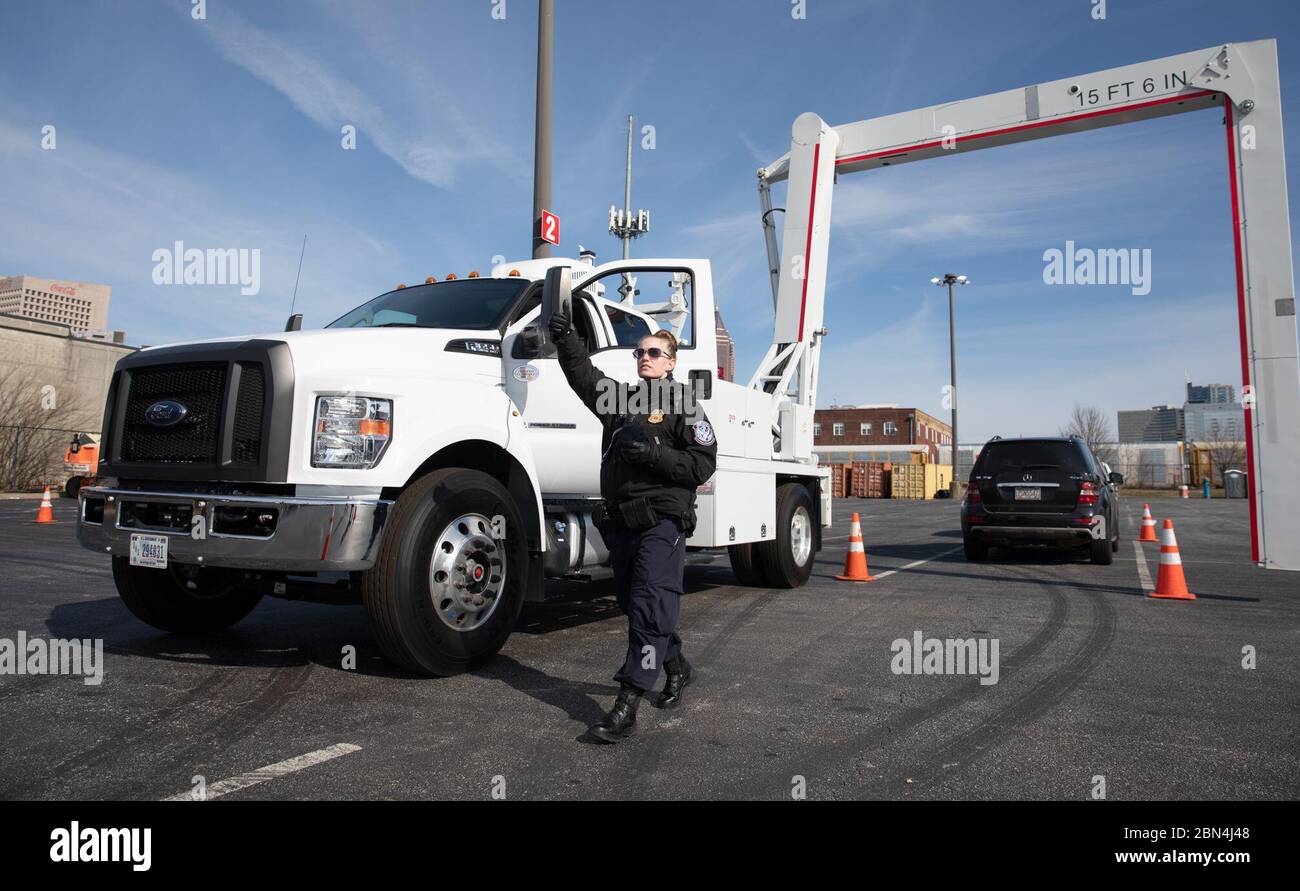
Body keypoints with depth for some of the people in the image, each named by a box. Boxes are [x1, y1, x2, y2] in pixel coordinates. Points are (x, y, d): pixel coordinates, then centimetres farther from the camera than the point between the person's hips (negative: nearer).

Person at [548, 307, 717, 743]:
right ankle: (676, 667, 39)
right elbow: (583, 375, 3)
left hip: (663, 520, -7)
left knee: (649, 606, -12)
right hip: (620, 521, 7)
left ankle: (626, 707, -13)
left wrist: (655, 454, -18)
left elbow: (703, 465, -8)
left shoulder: (683, 405, 0)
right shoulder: (619, 398, 17)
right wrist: (566, 338, -13)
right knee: (635, 604, 16)